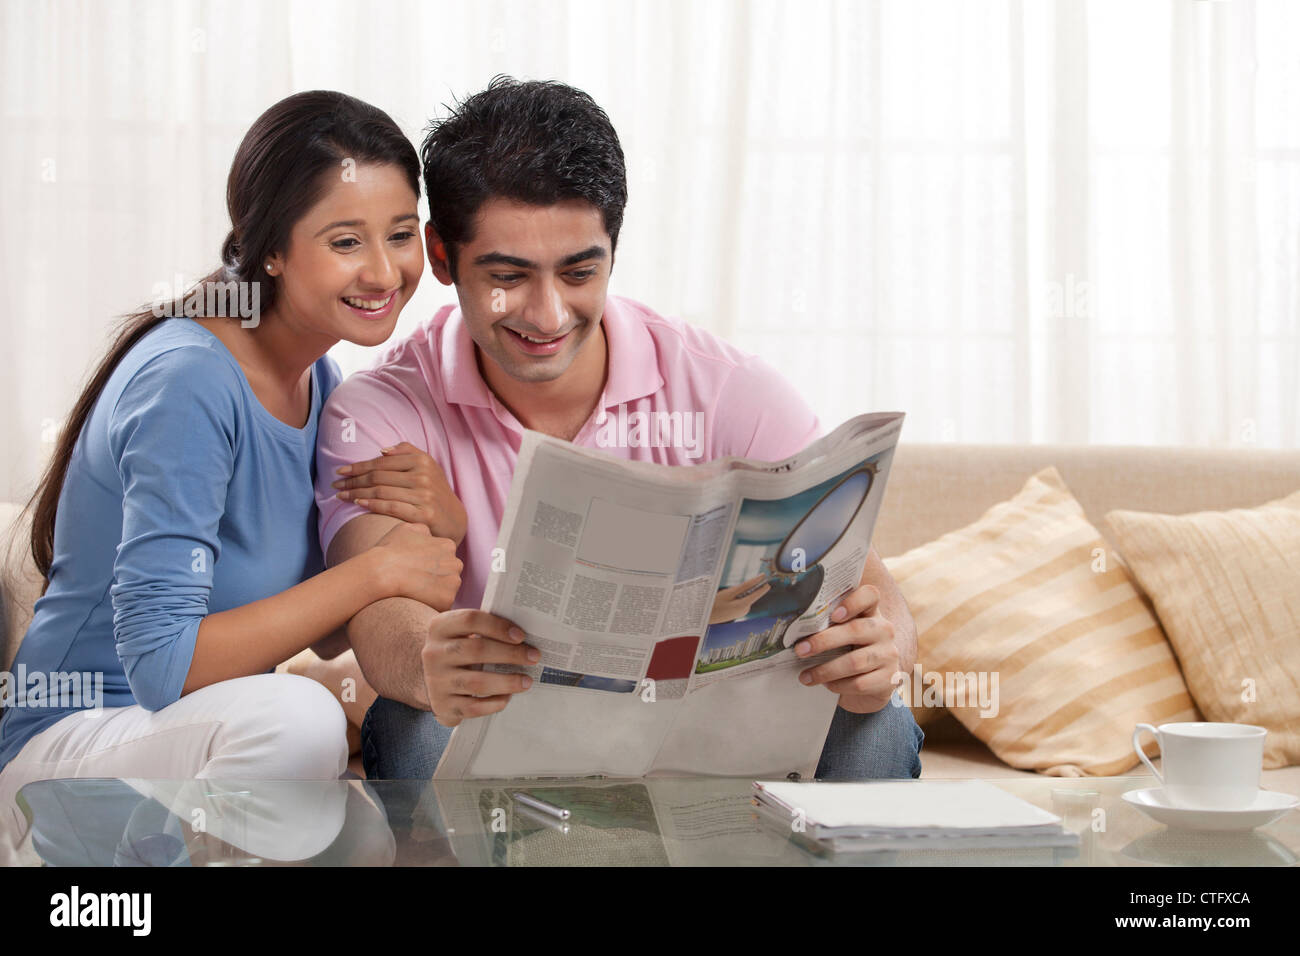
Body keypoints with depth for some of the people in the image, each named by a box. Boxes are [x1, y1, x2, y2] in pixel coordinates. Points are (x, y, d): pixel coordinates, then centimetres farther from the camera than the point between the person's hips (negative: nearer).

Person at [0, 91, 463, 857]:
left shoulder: (318, 381, 7)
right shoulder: (186, 382, -20)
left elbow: (323, 622, 9)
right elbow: (163, 665, -25)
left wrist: (420, 522, -10)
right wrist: (376, 569, -22)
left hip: (206, 733, 8)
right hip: (69, 746, -8)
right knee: (293, 716, -34)